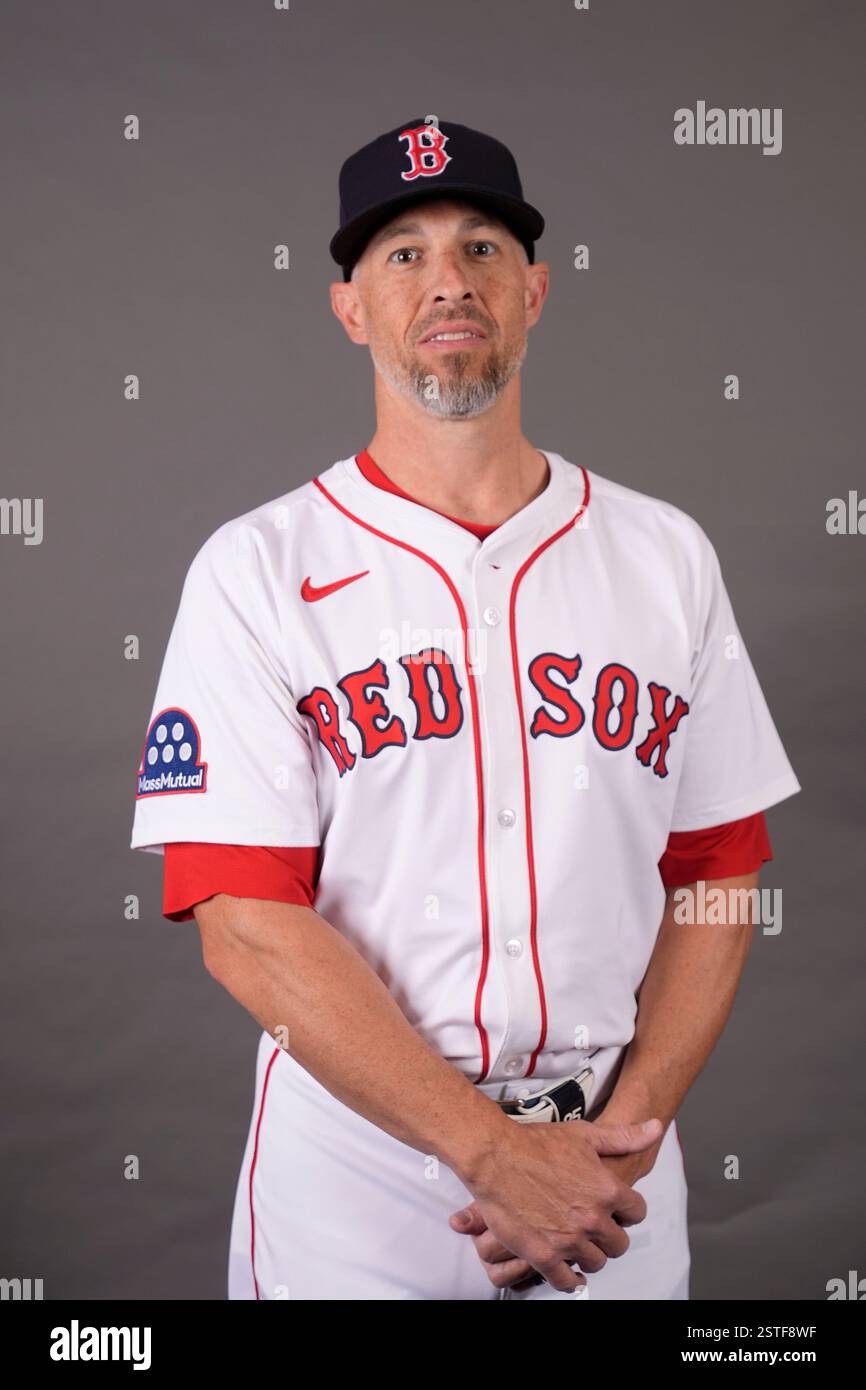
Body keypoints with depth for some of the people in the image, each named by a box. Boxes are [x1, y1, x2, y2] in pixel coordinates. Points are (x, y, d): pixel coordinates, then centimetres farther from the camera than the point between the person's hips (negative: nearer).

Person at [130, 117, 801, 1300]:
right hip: (350, 1165, -2)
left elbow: (720, 871, 4)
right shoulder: (255, 569, -6)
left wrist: (624, 1131, -9)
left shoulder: (667, 554, 4)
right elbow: (247, 926, -12)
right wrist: (496, 1152, -17)